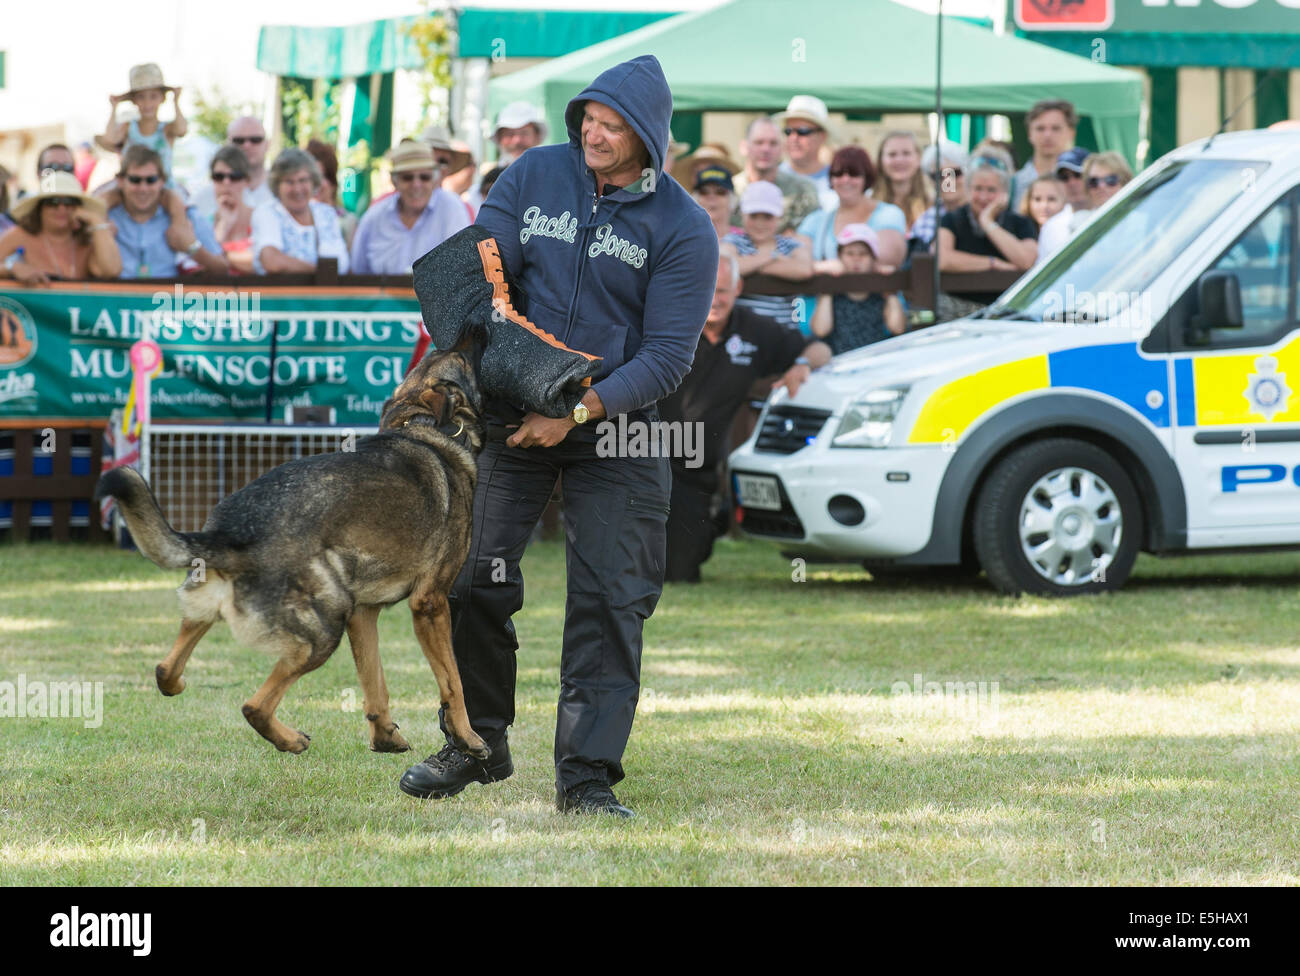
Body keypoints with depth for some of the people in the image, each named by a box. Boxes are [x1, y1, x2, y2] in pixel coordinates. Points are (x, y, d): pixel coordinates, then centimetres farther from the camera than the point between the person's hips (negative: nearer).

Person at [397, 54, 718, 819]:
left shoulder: (682, 227, -9)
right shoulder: (533, 177, -1)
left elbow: (668, 354, -12)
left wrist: (580, 410, -22)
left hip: (616, 426, -2)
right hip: (511, 411, 2)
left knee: (610, 599, -5)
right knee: (475, 576, 1)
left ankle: (588, 773, 1)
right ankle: (478, 743, 18)